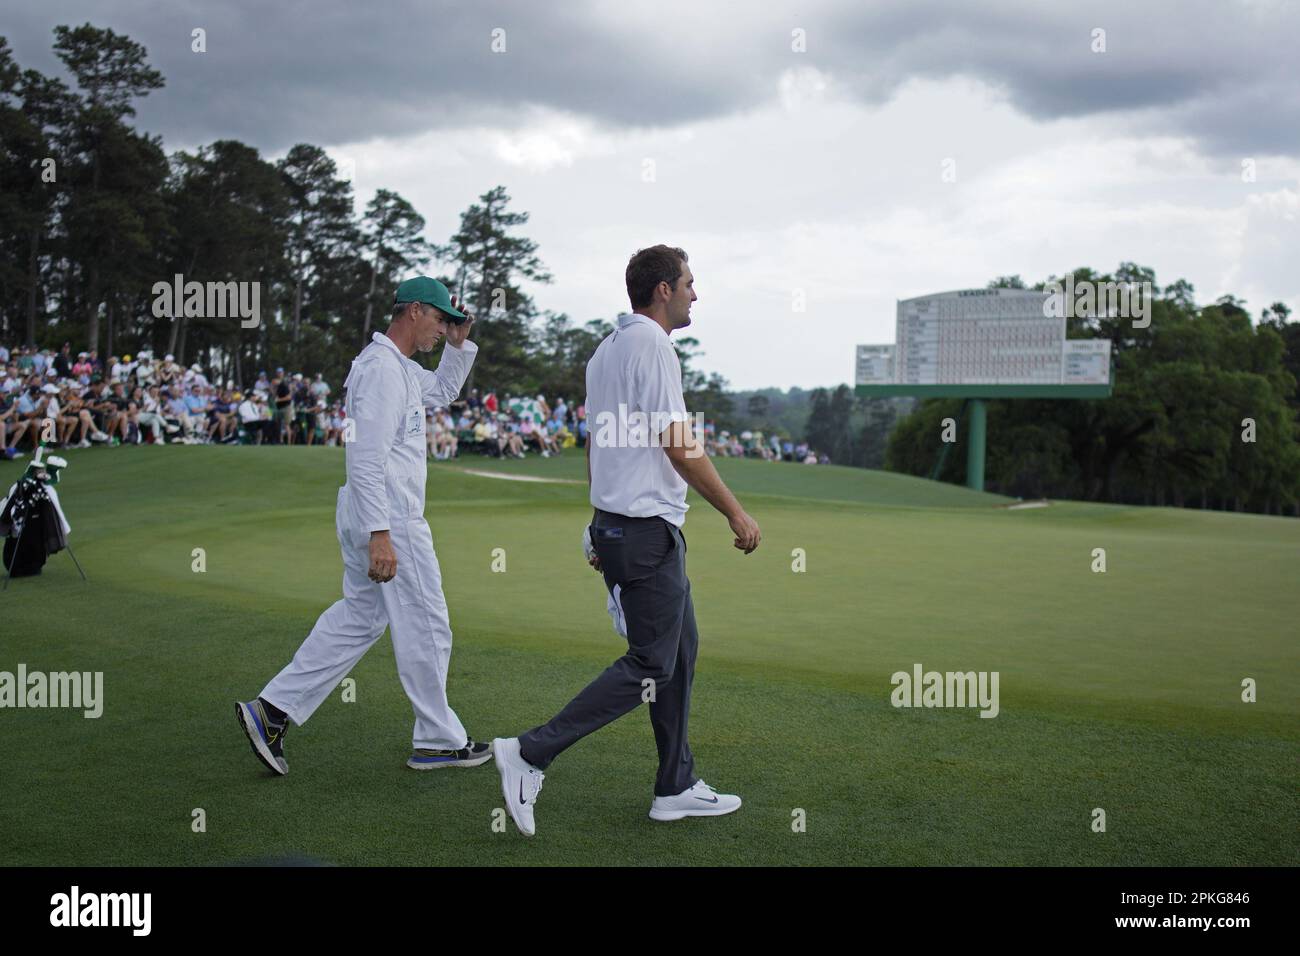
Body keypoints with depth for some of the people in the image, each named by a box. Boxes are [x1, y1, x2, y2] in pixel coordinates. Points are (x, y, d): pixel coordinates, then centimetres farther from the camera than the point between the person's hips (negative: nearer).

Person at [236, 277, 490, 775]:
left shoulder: (401, 368, 15)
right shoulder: (381, 366, -17)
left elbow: (443, 391, 36)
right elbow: (367, 456, -24)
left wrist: (459, 344, 19)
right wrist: (380, 535, -28)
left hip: (367, 520, 10)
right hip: (390, 520, -10)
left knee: (357, 619, 15)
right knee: (425, 627, 1)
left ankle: (273, 709, 12)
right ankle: (438, 741, 14)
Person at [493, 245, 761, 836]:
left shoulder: (607, 349, 16)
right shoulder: (651, 345, -14)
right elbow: (679, 448, -17)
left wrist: (605, 528, 22)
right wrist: (735, 513, -10)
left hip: (616, 523, 10)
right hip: (649, 529, -10)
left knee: (679, 650, 15)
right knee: (650, 667, -6)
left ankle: (676, 788, 19)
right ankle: (531, 754, -8)